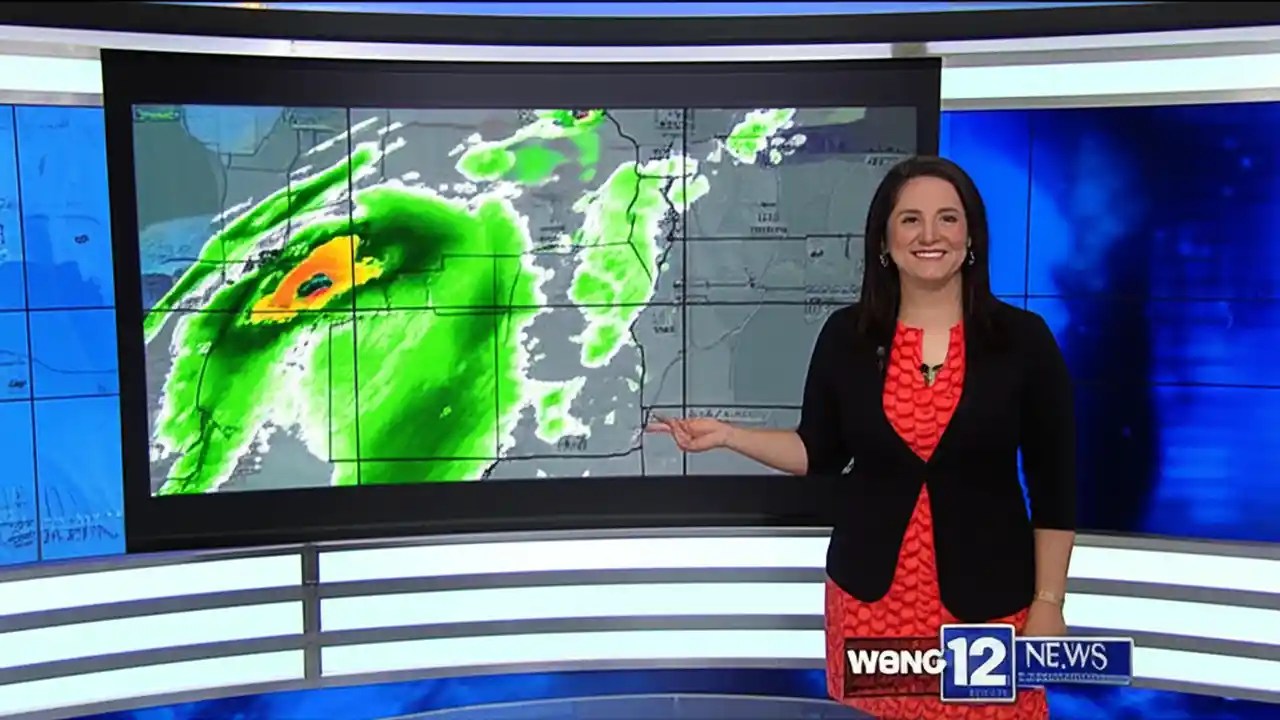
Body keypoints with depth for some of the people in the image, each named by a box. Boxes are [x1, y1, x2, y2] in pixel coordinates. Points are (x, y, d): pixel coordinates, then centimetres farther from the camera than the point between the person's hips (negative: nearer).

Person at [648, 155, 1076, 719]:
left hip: (988, 600, -1)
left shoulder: (1022, 338, -7)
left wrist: (1048, 603, -5)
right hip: (869, 594, 2)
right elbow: (819, 454, 6)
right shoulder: (846, 334, -3)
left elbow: (1054, 486, -4)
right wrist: (727, 434, -5)